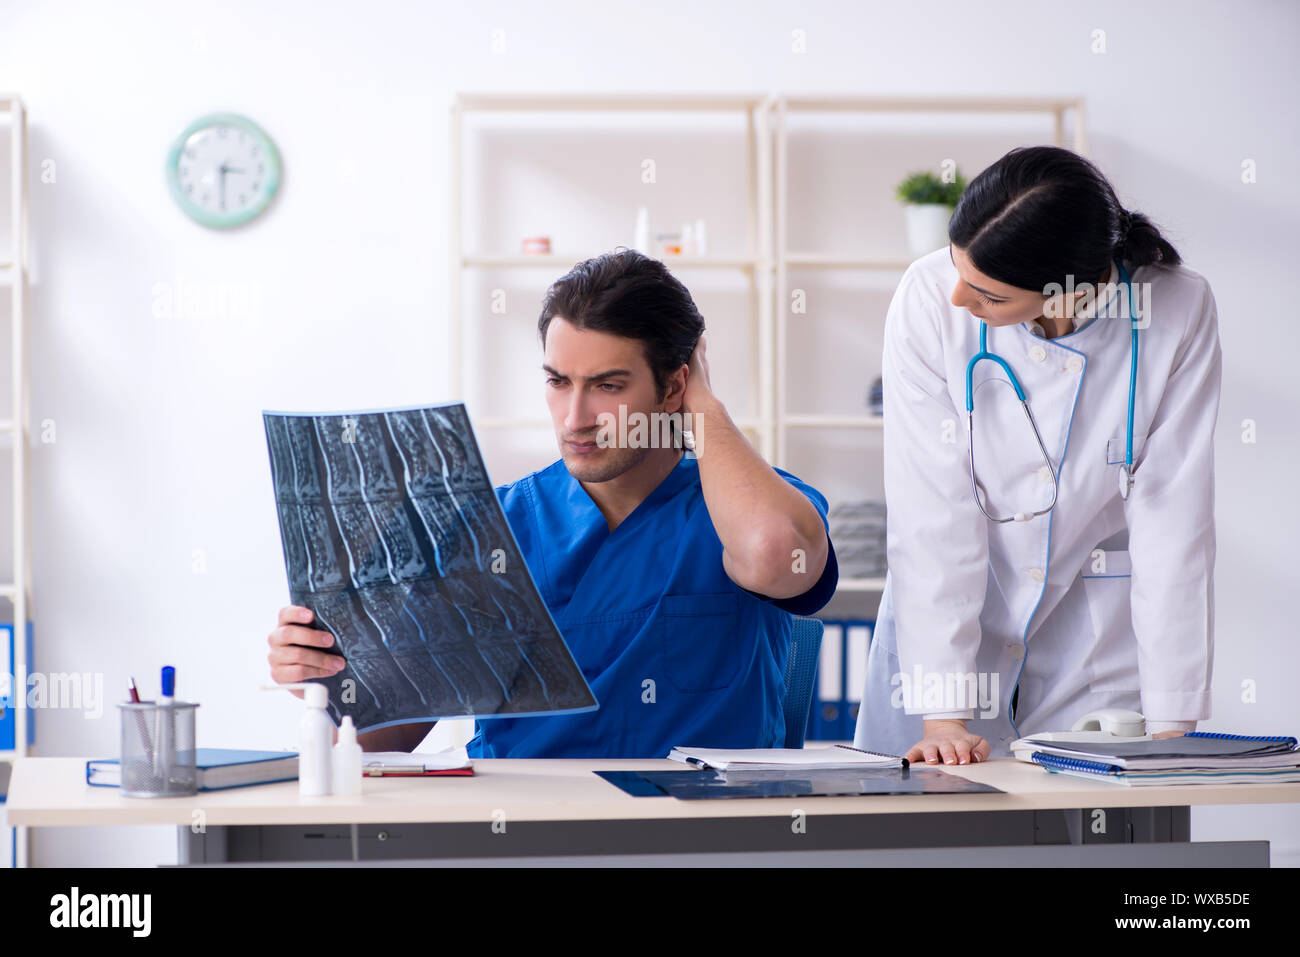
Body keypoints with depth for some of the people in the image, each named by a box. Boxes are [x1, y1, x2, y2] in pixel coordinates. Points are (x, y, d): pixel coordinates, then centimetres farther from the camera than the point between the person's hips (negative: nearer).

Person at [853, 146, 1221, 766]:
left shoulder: (1178, 310, -19)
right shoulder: (931, 297, -20)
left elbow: (1171, 519, -16)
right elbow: (932, 512, -20)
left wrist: (1170, 727, -18)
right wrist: (943, 715, -24)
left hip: (1099, 633, 0)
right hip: (950, 616, 0)